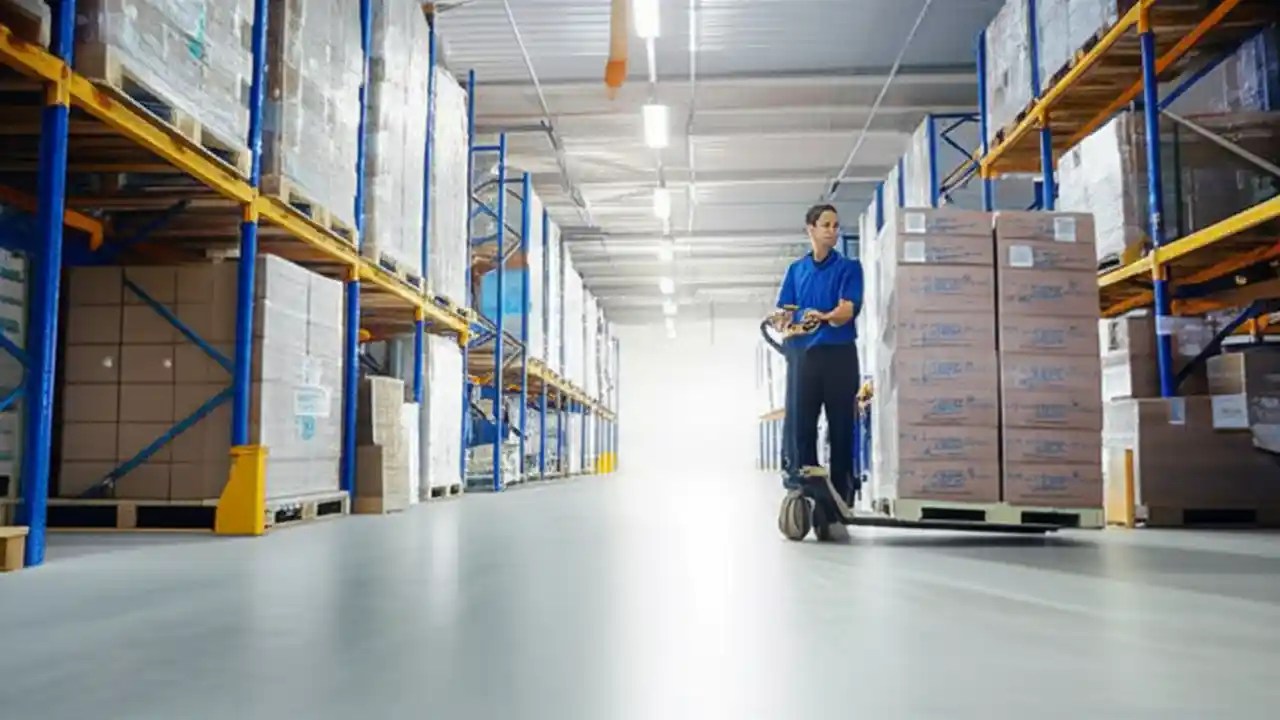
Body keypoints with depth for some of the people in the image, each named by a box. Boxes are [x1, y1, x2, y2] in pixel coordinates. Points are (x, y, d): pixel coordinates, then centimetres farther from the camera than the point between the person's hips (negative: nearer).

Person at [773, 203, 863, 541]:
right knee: (800, 428, -3)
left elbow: (847, 311, -9)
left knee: (841, 430, -1)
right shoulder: (797, 270, 14)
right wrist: (783, 323, -13)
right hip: (803, 354, 2)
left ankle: (835, 509, 4)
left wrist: (822, 316, -29)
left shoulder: (849, 267, 5)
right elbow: (785, 314, 10)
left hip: (839, 355, -2)